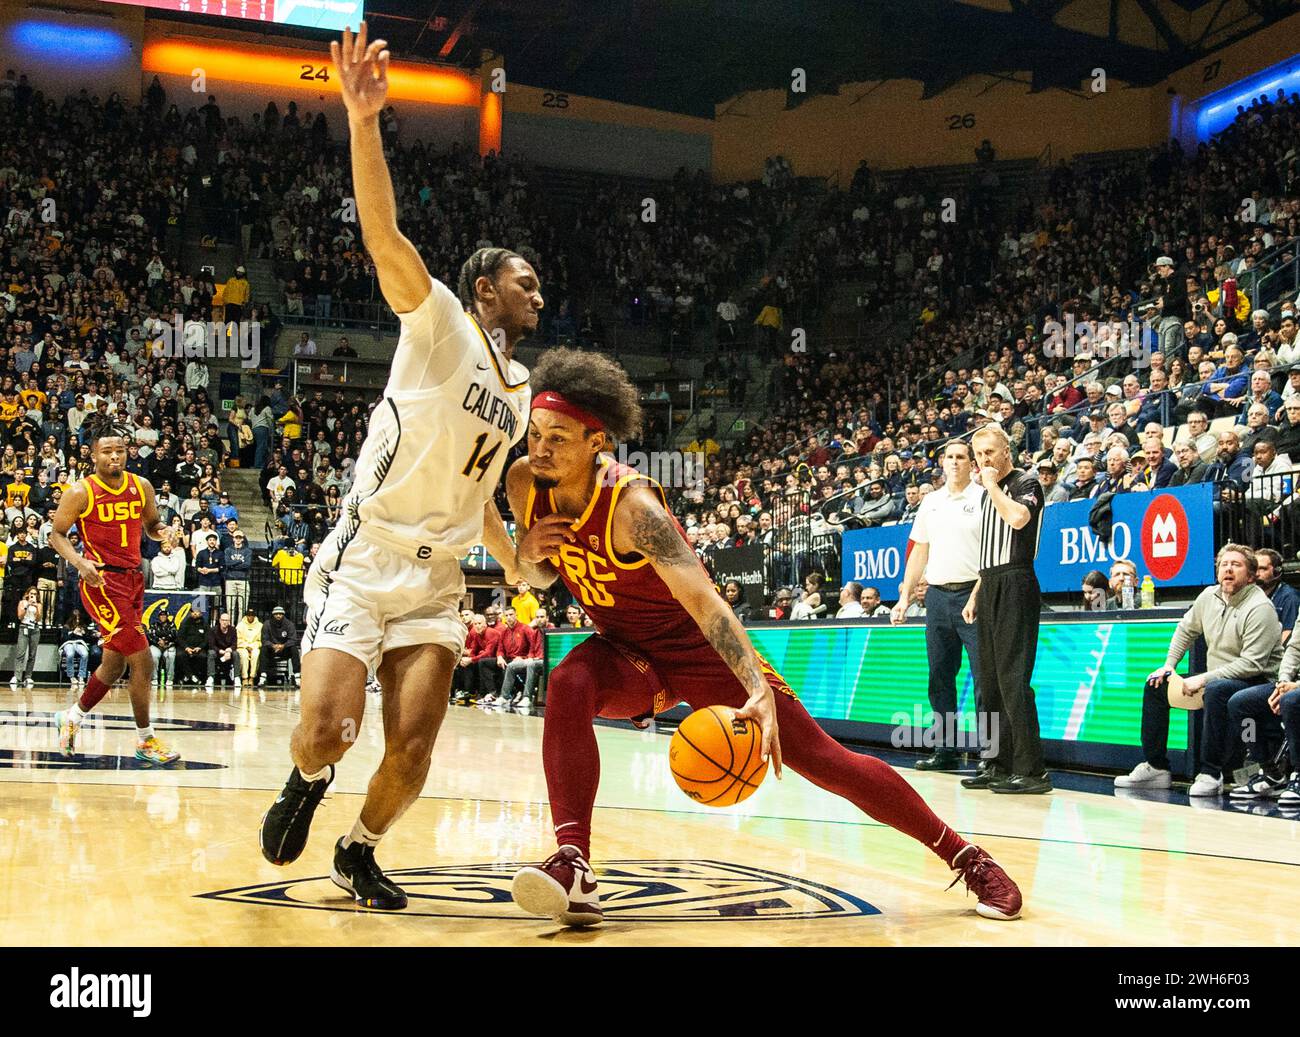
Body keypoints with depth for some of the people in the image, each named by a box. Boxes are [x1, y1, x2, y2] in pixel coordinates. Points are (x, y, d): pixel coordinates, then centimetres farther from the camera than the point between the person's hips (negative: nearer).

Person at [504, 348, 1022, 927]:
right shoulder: (525, 483, -12)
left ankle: (966, 858, 10)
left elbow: (703, 599, -40)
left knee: (825, 760, -5)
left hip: (698, 648, -5)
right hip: (626, 651, 5)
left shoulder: (630, 504, -31)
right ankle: (573, 865, -31)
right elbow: (538, 579, 6)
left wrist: (759, 691, -52)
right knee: (568, 687, -31)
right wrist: (527, 553, -20)